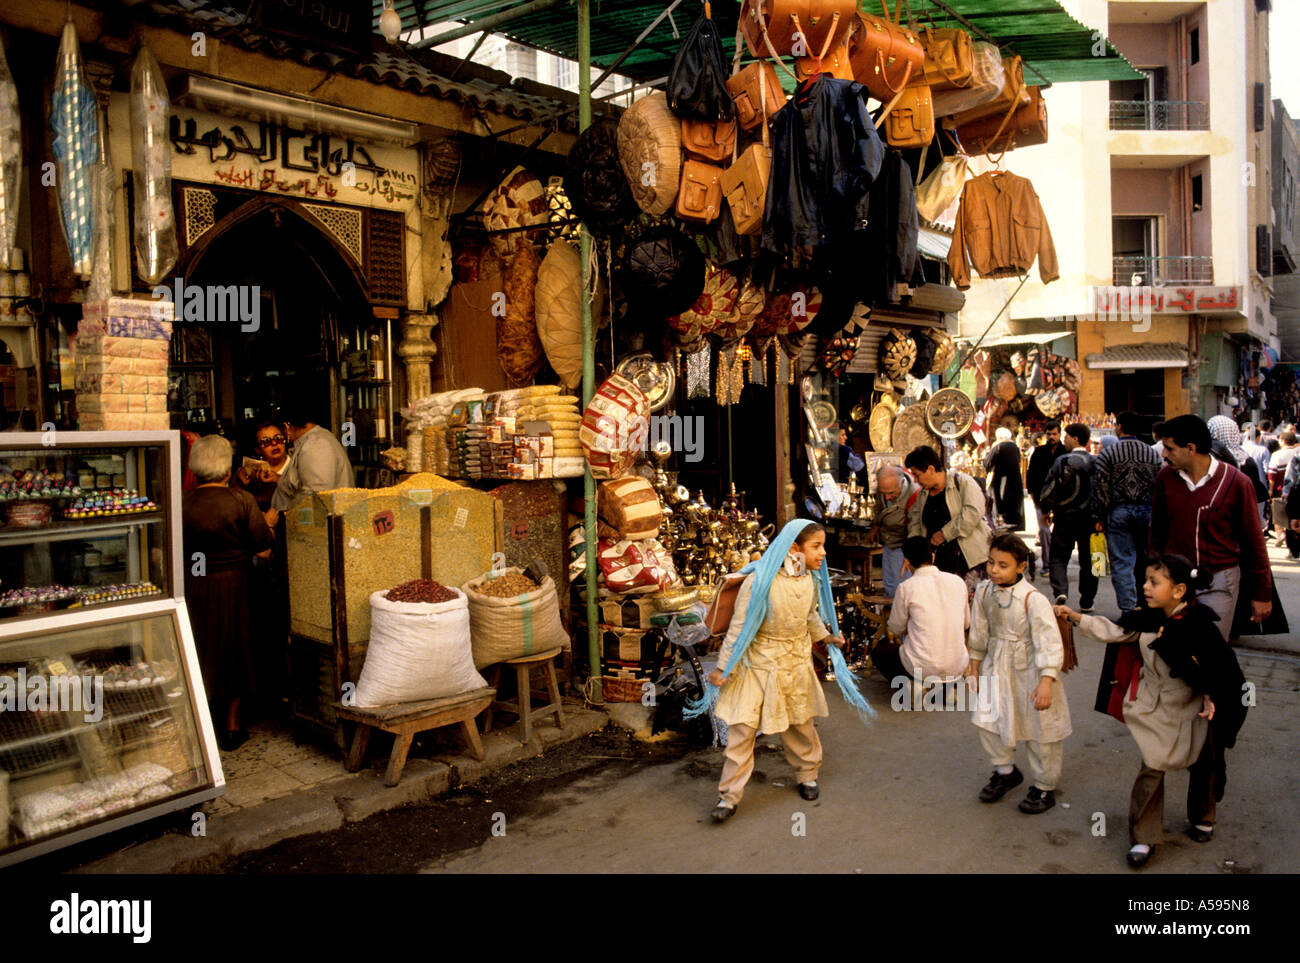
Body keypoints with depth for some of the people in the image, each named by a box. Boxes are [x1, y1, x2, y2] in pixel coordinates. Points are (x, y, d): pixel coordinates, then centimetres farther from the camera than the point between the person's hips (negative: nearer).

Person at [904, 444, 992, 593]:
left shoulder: (963, 483, -6)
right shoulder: (923, 494, 15)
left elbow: (973, 513, -21)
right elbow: (915, 523, 20)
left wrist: (944, 533, -15)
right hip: (939, 562, 6)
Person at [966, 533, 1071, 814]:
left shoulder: (1033, 599, -21)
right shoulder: (984, 592, -5)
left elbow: (1049, 641, -21)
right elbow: (979, 633, 9)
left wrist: (1046, 682, -27)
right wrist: (974, 667, 15)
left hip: (1029, 668, -5)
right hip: (996, 666, 5)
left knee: (1039, 729, 6)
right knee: (987, 719, 7)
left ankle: (1044, 787, 27)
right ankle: (1005, 771, 33)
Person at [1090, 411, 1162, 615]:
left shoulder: (1108, 454, -4)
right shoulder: (1152, 453, 5)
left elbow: (1100, 488, -7)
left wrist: (1099, 517, -1)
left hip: (1118, 512, -3)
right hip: (1147, 510, 3)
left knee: (1121, 562, 0)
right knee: (1146, 560, 13)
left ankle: (1128, 609, -3)